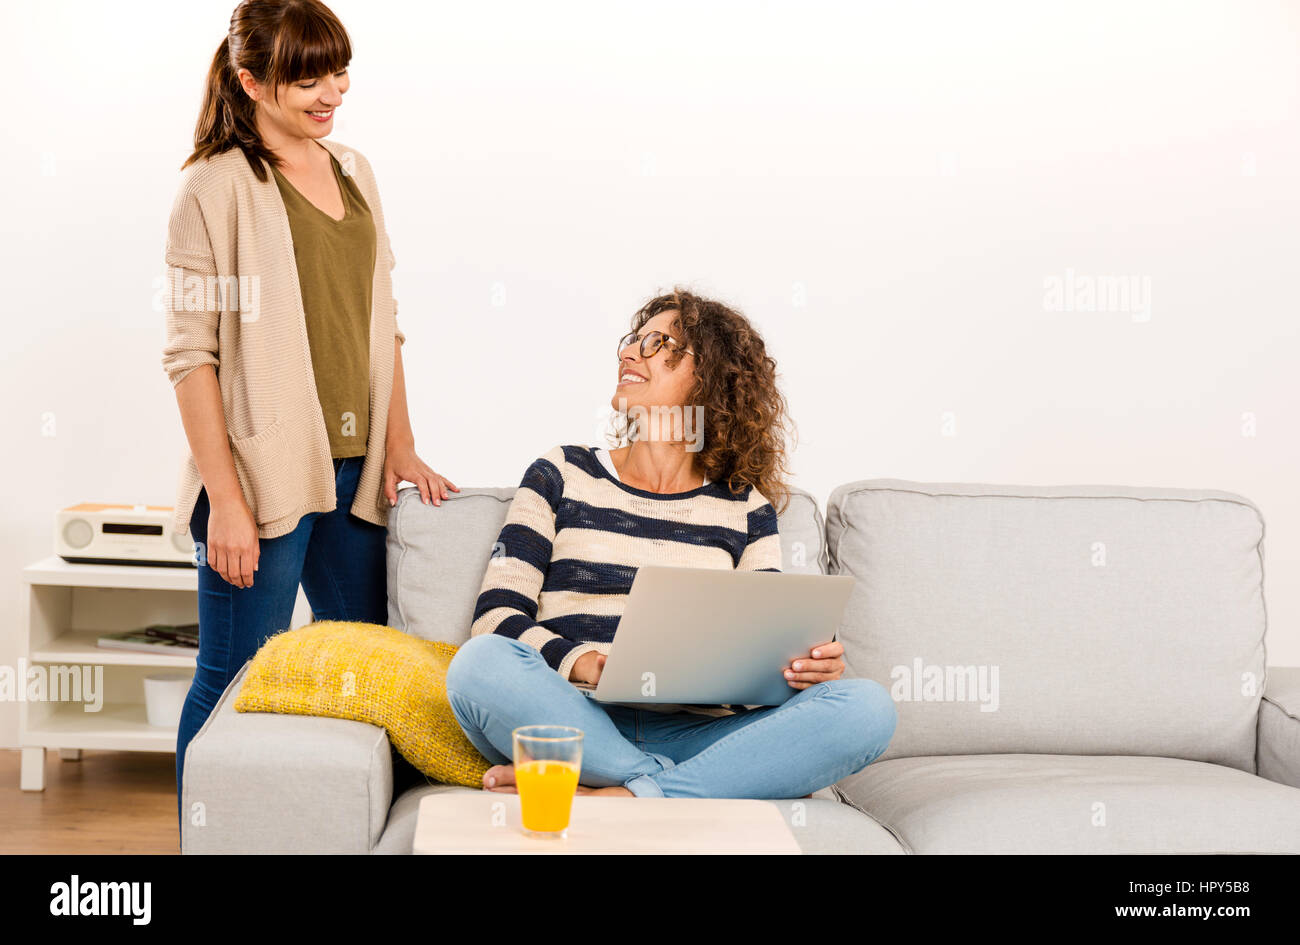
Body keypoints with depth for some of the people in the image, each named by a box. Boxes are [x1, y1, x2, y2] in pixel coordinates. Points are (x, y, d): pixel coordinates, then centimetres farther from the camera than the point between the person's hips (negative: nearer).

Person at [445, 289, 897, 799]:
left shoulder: (745, 509, 17)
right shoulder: (562, 475, 14)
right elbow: (496, 616, 4)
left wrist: (808, 665, -14)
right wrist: (591, 665, -16)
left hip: (694, 735, 1)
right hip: (577, 723, -1)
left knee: (866, 705, -24)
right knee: (481, 663, -32)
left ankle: (625, 799, -32)